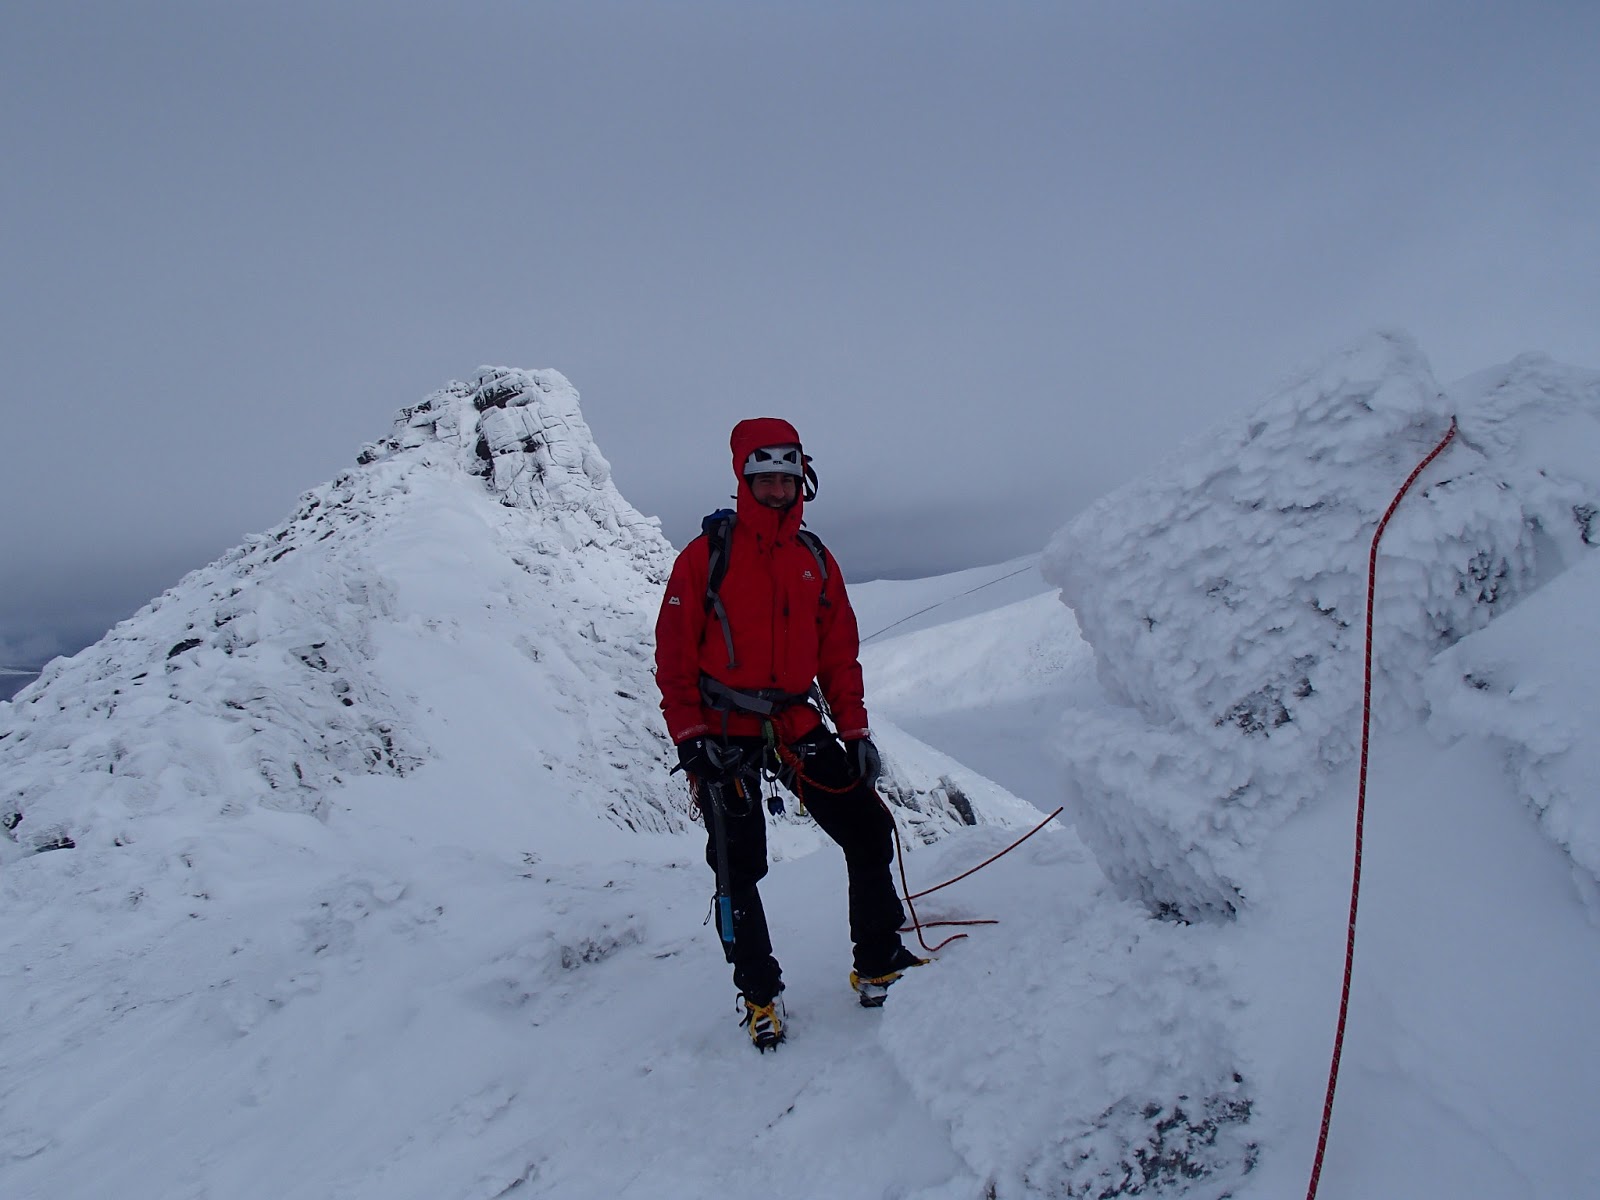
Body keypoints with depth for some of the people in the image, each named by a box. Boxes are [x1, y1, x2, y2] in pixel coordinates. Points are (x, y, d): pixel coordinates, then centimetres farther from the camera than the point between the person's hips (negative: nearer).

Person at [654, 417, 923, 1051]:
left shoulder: (816, 560, 10)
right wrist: (688, 735, -12)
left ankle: (878, 963, 16)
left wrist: (855, 731, 5)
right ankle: (759, 995, 17)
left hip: (797, 726, 4)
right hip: (725, 733, -4)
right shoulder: (706, 556, -3)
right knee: (739, 868, 1)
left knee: (868, 830, -1)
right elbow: (674, 653, -5)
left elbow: (840, 654, 12)